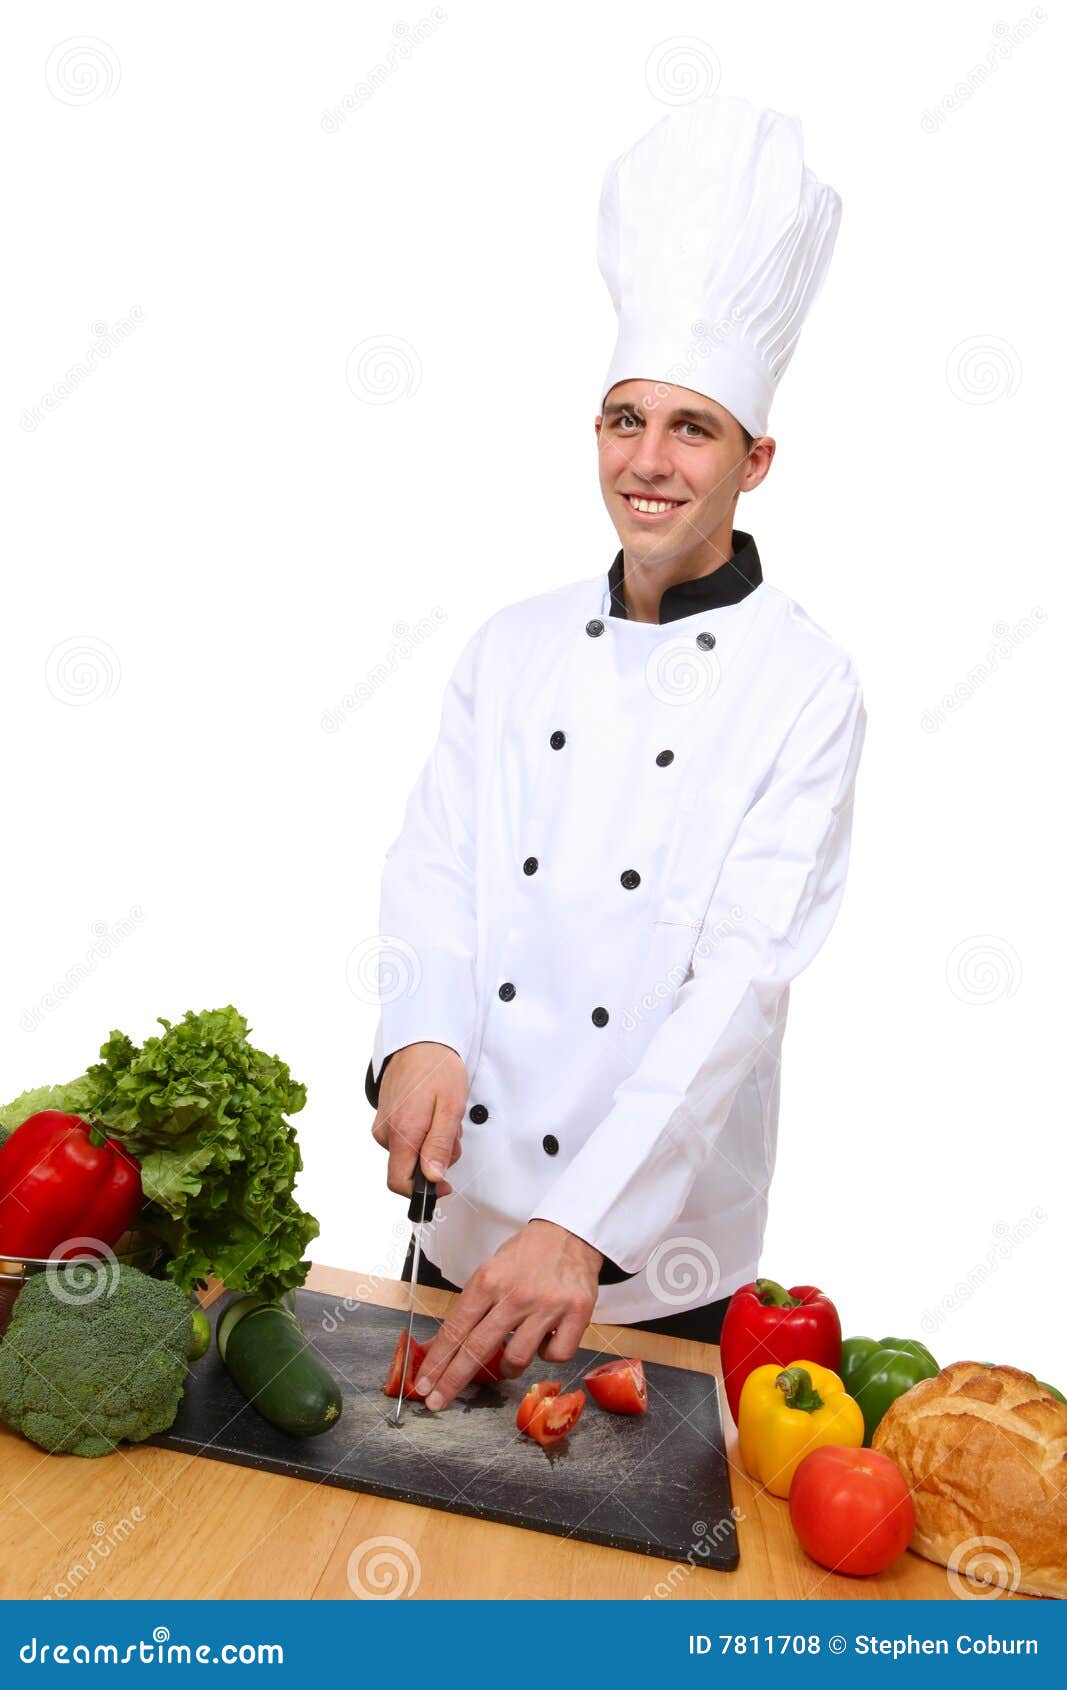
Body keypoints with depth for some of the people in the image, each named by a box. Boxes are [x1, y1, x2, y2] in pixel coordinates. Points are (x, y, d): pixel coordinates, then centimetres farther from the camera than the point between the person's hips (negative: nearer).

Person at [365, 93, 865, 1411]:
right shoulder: (515, 647, 2)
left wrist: (583, 1224, -28)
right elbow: (432, 867, -1)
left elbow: (747, 972, -20)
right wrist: (419, 1035, -23)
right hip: (465, 1215, 4)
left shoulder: (804, 686, -11)